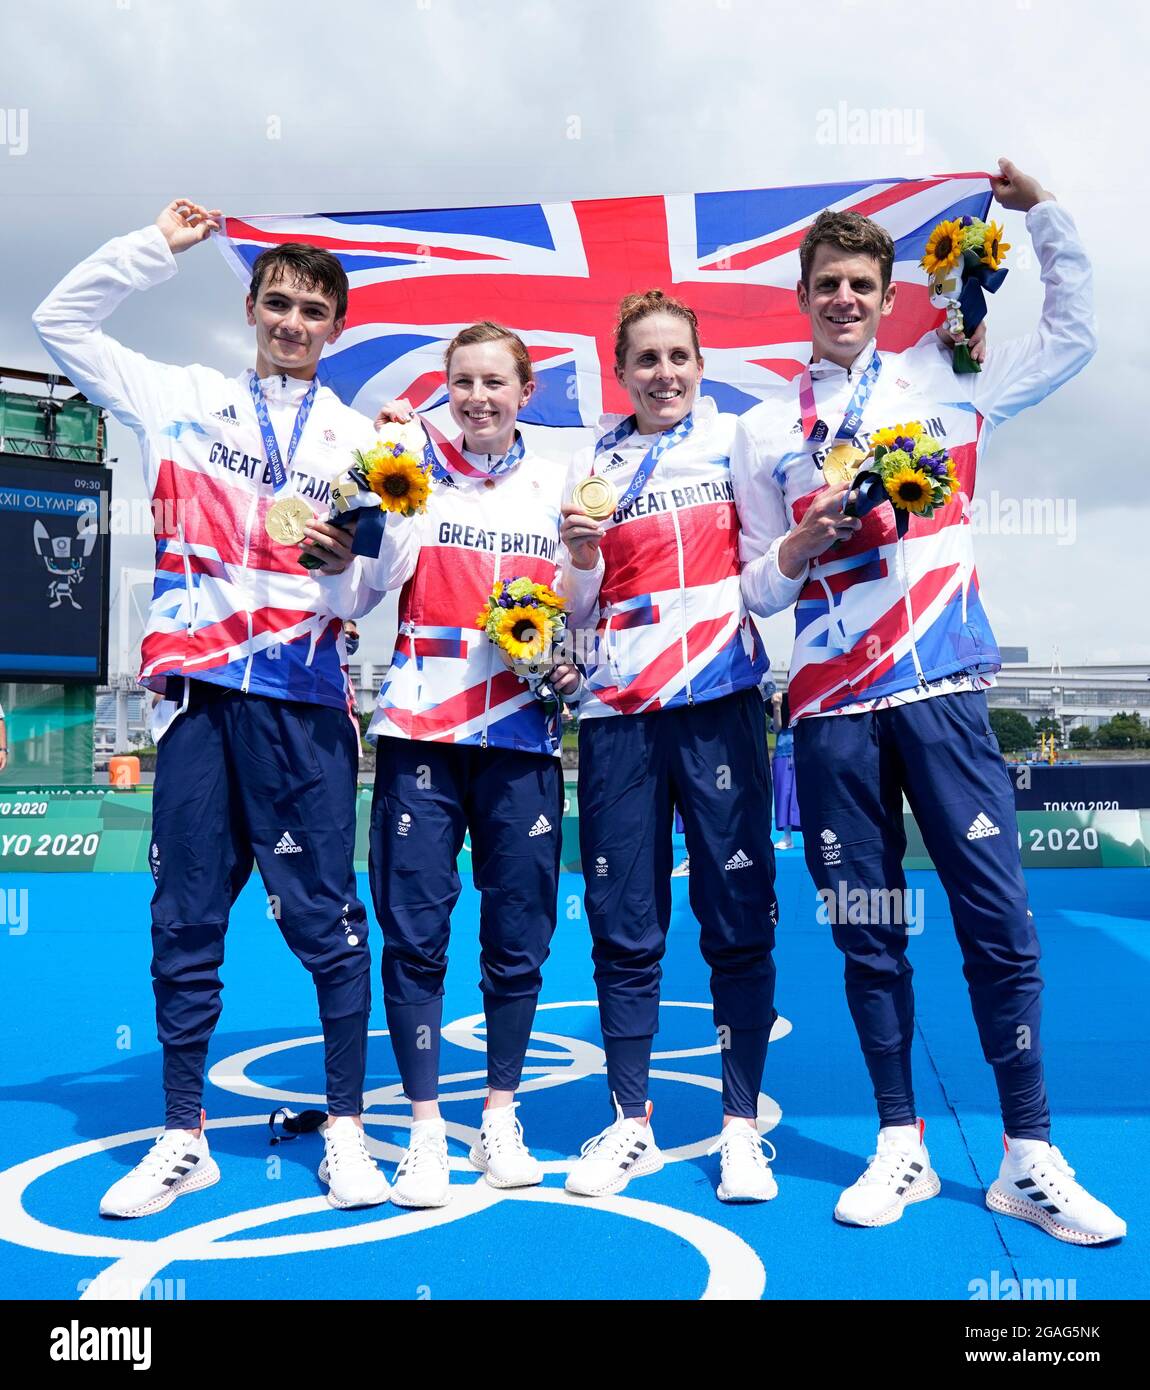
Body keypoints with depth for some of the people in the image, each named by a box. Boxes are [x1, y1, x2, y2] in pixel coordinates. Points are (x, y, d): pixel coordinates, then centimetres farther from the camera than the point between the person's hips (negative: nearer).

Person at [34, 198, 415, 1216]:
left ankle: (347, 1132, 12)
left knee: (325, 917, -1)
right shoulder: (182, 401, 16)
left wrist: (356, 552, -21)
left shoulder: (358, 436, 11)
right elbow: (62, 321, 20)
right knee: (184, 922, 5)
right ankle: (184, 1139, 18)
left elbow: (397, 561, 1)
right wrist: (157, 247, 13)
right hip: (198, 688, 2)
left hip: (301, 696, -1)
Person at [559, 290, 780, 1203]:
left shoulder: (736, 442, 8)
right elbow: (578, 610, 11)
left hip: (722, 697, -1)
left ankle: (742, 1127, 13)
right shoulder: (593, 466, 12)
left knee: (739, 918, 0)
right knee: (624, 926, 4)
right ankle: (631, 1124, 18)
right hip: (618, 711, 1)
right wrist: (581, 557, -8)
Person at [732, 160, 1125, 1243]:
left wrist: (1041, 212, 13)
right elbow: (757, 592, 11)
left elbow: (1072, 335, 19)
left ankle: (1029, 1159, 10)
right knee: (866, 933, 5)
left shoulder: (944, 382, 13)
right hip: (832, 708, 1)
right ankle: (901, 1149, 19)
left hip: (942, 689, 0)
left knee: (999, 919, -3)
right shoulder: (763, 431, 12)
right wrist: (800, 545, -9)